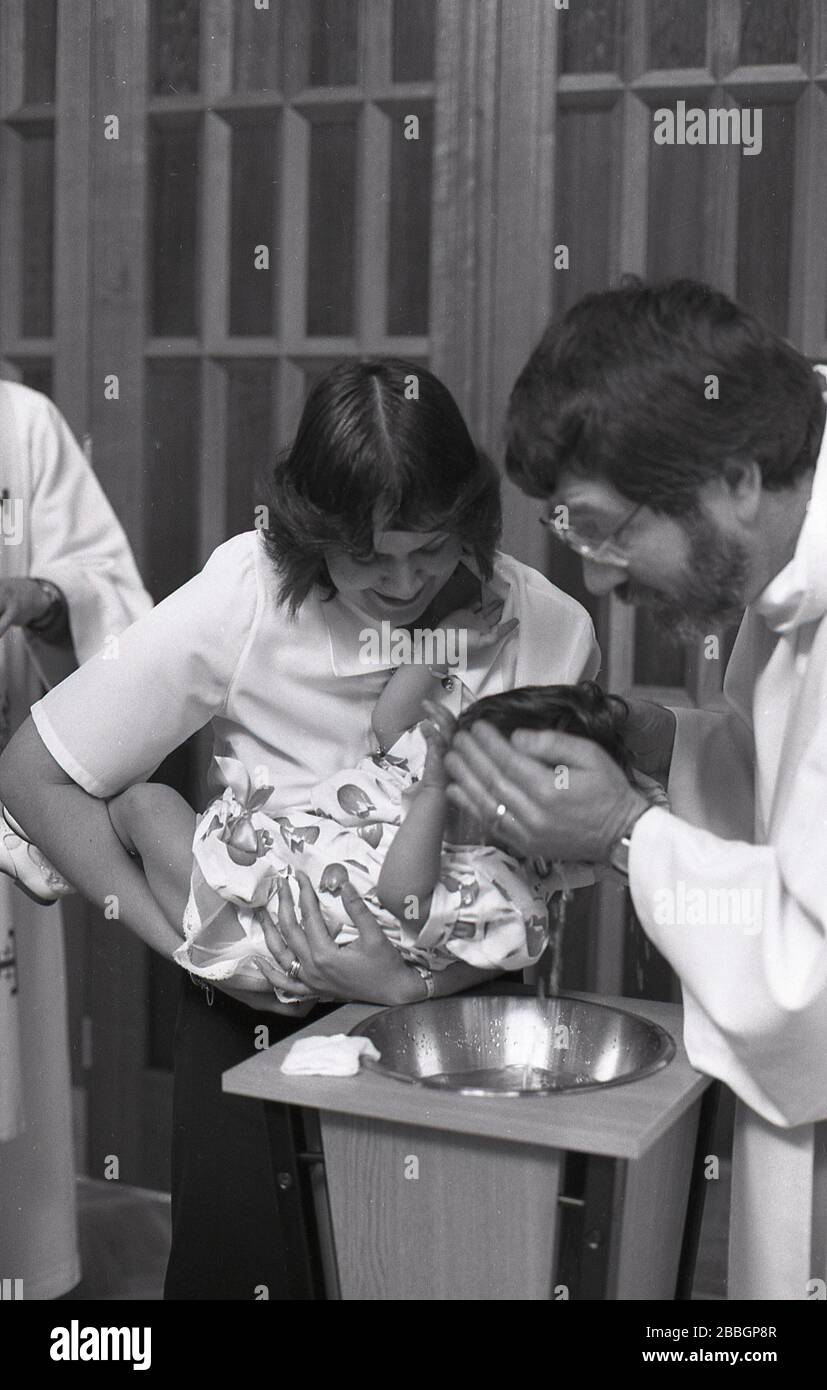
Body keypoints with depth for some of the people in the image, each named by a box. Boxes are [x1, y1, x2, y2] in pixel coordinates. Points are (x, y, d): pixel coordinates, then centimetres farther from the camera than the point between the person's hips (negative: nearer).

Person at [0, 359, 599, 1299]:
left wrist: (415, 982, -27)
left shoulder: (549, 631, -18)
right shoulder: (240, 604, -21)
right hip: (256, 1001, 0)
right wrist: (182, 937, -16)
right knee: (231, 1265, 2)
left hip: (450, 1000, 1)